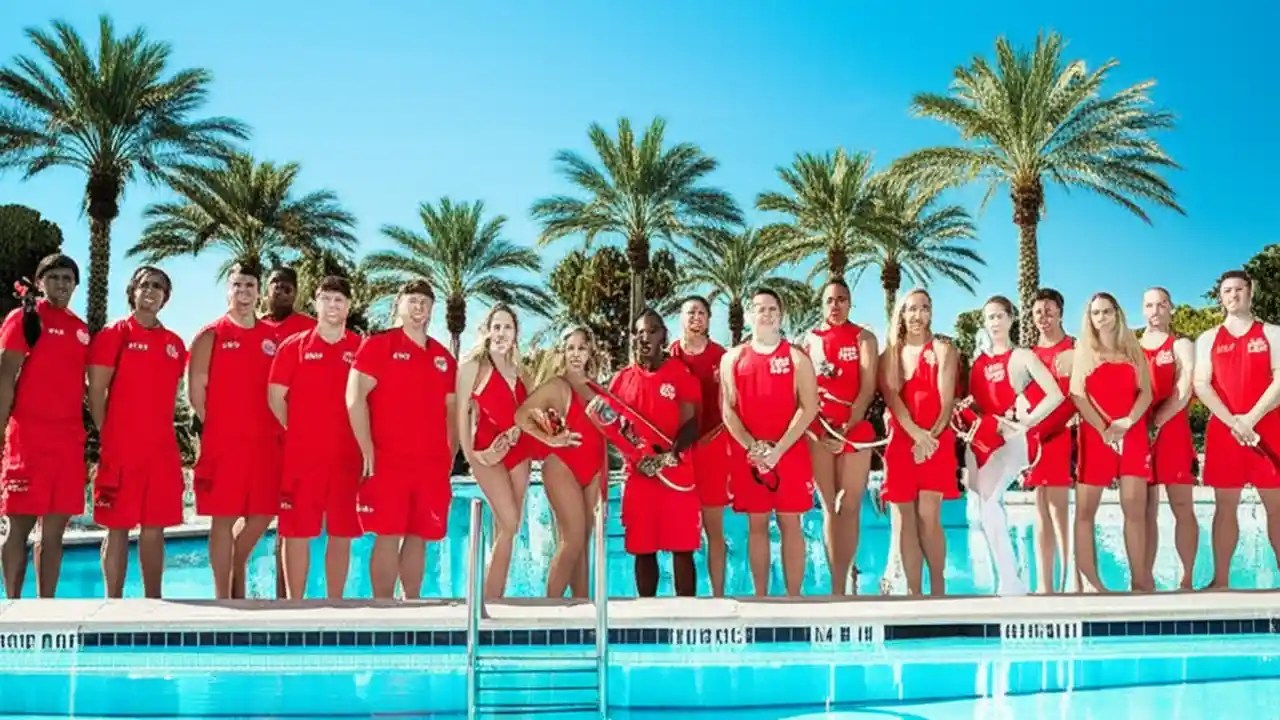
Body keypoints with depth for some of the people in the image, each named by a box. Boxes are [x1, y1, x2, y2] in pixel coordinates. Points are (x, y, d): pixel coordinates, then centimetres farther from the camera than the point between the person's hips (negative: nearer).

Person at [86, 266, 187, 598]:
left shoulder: (175, 343, 13)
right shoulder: (113, 335, 0)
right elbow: (95, 392, -3)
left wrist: (161, 430, 10)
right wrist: (109, 437, -5)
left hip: (163, 449, 4)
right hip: (121, 448, -4)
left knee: (154, 528, 7)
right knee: (118, 527, -1)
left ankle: (153, 602, 13)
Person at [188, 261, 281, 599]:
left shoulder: (272, 338, 12)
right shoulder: (211, 336, 0)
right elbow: (195, 389, -2)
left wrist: (278, 428, 5)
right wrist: (215, 427, -1)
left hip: (265, 442, 4)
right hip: (223, 442, -4)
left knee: (263, 514, 9)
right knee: (224, 518, -1)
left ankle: (238, 562, 36)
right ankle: (222, 597, 6)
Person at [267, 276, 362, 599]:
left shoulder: (362, 348, 6)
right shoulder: (294, 346, 4)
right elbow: (275, 397, 4)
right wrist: (297, 433, 5)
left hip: (347, 456, 1)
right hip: (300, 455, -1)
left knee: (341, 533, 6)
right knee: (297, 532, 1)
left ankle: (335, 604, 16)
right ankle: (295, 603, 9)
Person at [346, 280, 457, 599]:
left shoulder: (443, 357, 15)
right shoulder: (378, 344, 0)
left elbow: (451, 410, 19)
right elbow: (355, 397, -8)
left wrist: (450, 456, 9)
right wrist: (368, 451, -14)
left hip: (432, 464, 5)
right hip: (388, 461, -5)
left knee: (418, 537, 8)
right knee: (388, 536, -6)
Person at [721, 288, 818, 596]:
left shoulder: (796, 357, 2)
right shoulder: (733, 358, 7)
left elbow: (809, 408, -5)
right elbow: (727, 410, 2)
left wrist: (779, 449, -15)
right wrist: (753, 447, -12)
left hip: (791, 452, -2)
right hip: (747, 454, 2)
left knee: (790, 524, 1)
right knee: (756, 525, 6)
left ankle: (793, 598, 6)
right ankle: (760, 598, 13)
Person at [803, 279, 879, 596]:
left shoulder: (864, 338, 7)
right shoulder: (810, 340, 11)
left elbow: (868, 387, -4)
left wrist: (848, 426, -16)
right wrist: (815, 428, -10)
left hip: (855, 429, -1)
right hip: (819, 431, 1)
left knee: (849, 506, -4)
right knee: (829, 507, 2)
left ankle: (842, 582, 1)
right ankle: (839, 584, 5)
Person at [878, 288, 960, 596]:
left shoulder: (943, 351, 9)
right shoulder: (890, 354, 13)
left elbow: (946, 400, -2)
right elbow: (891, 397, -2)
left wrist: (931, 436, -16)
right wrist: (916, 433, -17)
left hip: (937, 441, -2)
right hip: (900, 441, 2)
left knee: (928, 515, -10)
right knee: (904, 518, -2)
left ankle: (938, 586, 2)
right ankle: (913, 591, 3)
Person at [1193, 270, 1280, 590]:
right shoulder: (1208, 339, 10)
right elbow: (1201, 385, 0)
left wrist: (1251, 418, -15)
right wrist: (1232, 422, -13)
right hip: (1223, 429, 1)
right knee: (1225, 505, 2)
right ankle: (1220, 580, 5)